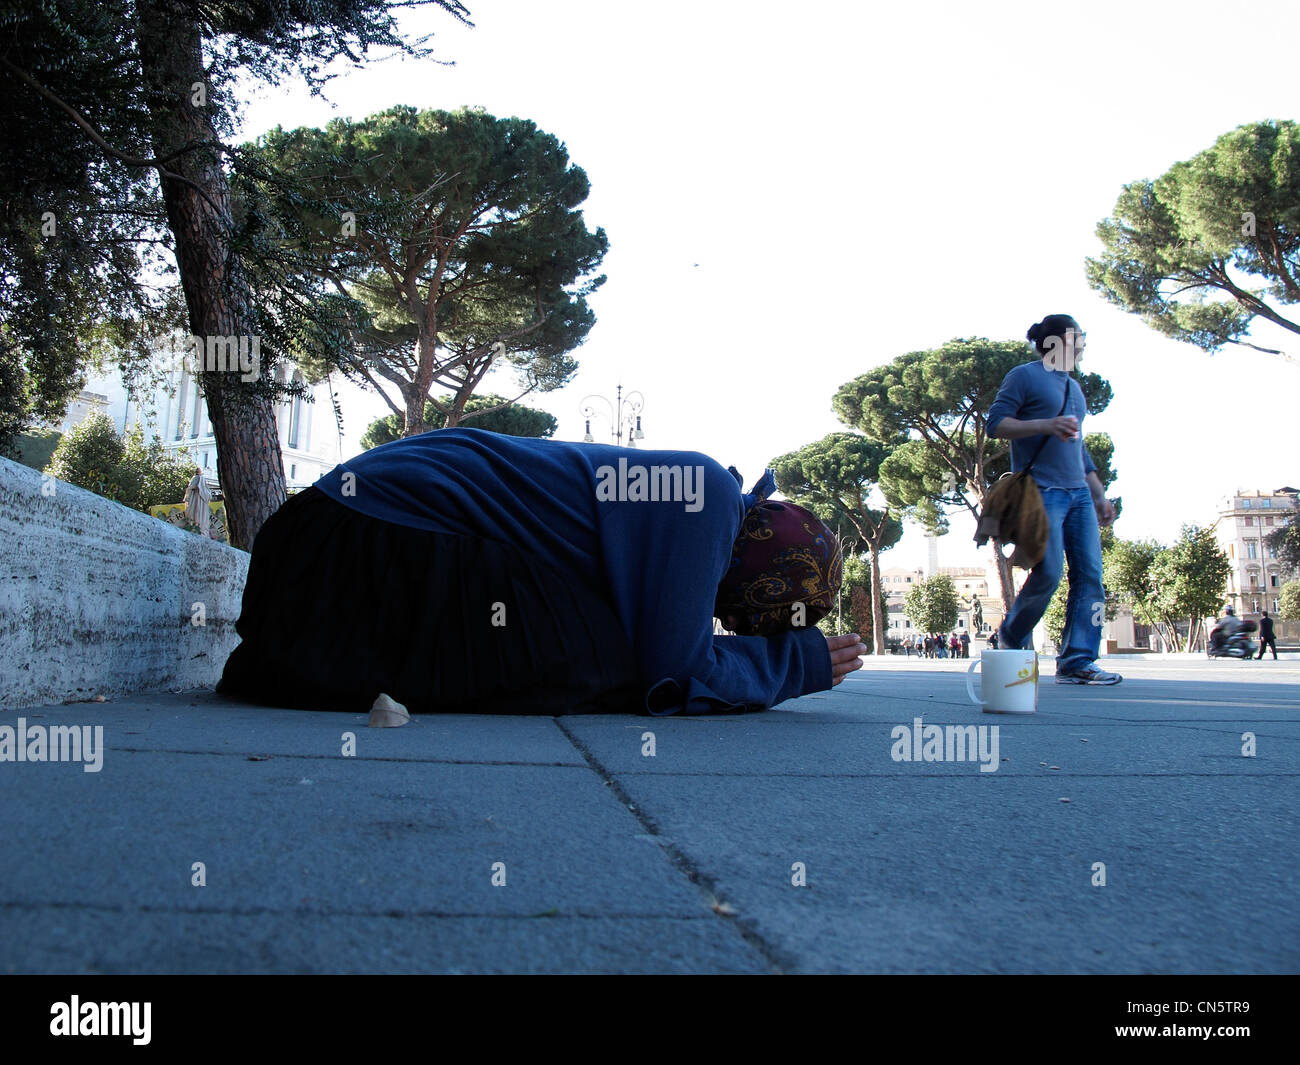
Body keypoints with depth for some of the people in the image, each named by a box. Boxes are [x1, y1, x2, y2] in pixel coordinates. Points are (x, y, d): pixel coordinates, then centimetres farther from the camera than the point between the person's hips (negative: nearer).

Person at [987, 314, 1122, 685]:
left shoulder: (1074, 387, 24)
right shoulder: (1025, 376, 0)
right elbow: (996, 423, -10)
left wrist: (1099, 494, 24)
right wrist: (1045, 424, -22)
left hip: (1079, 493, 8)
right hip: (1042, 492, -8)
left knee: (1090, 575, -3)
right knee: (1048, 573, -13)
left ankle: (1077, 661, -1)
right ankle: (1011, 638, 12)